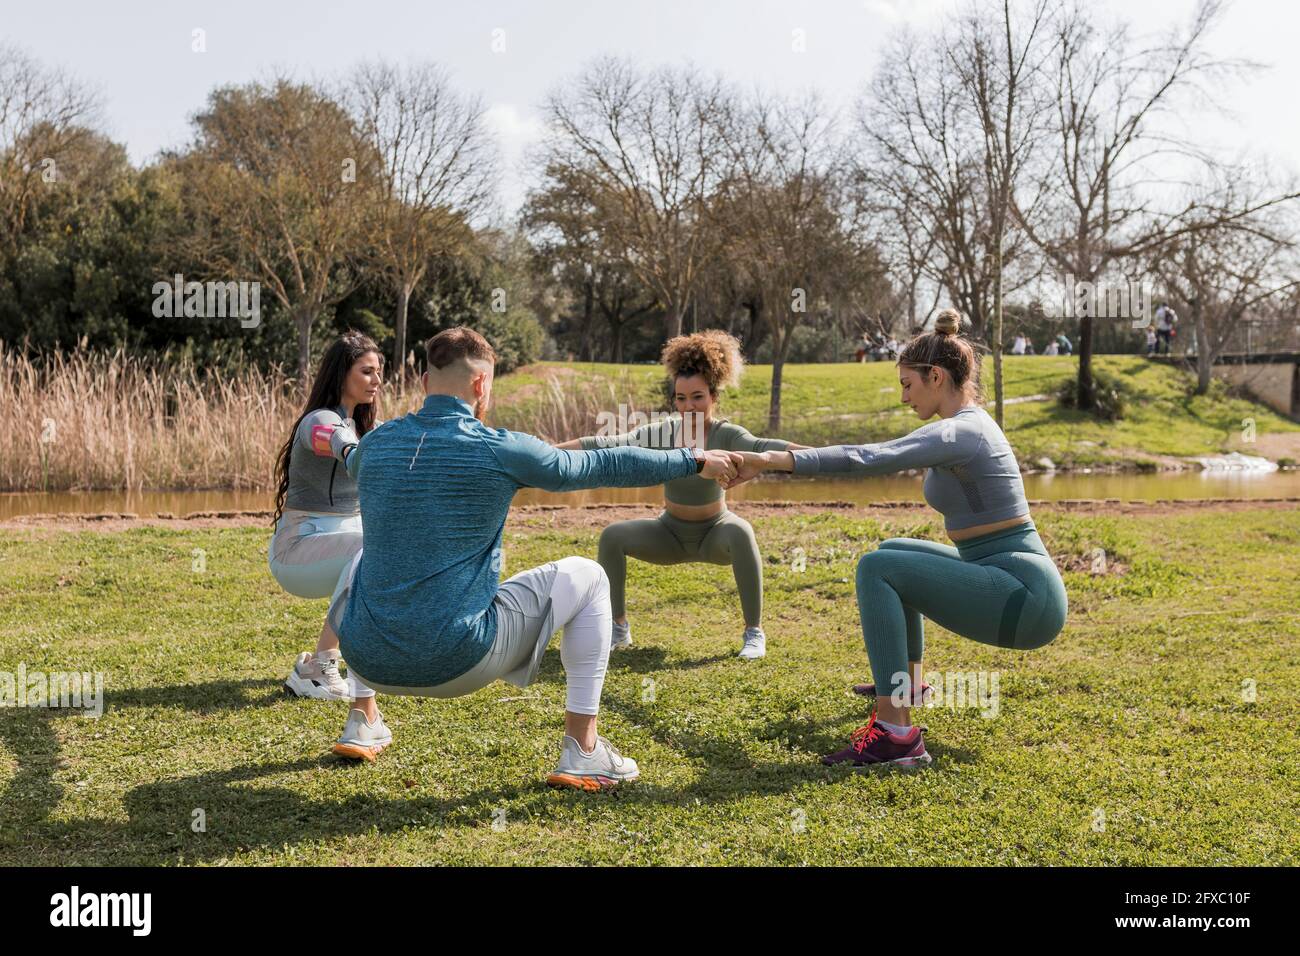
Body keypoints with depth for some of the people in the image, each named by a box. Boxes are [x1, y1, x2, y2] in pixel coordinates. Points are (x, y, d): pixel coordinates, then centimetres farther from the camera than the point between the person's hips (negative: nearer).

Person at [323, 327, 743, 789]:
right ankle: (581, 749, 11)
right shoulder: (502, 450, -8)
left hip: (370, 658, 5)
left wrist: (343, 443, 59)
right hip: (457, 664, -5)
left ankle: (362, 722, 37)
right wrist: (696, 460, 18)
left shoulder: (374, 444, 5)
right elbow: (603, 466, 4)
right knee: (586, 577, 13)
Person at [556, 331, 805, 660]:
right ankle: (619, 628, -1)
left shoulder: (726, 435, -22)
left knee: (739, 532, -35)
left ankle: (754, 632, -21)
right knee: (613, 535, -18)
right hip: (670, 532, 3)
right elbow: (610, 444, -23)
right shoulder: (662, 432, -15)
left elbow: (762, 446, -41)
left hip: (714, 532, -3)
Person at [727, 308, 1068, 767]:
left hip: (1025, 598, -10)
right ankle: (907, 681, 36)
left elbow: (866, 458, -29)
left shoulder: (955, 433, -18)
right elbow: (894, 454, 26)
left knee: (878, 568, -20)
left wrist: (770, 460, -30)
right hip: (1010, 579, 10)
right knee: (895, 552, 24)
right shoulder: (970, 422, 12)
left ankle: (896, 733, -23)